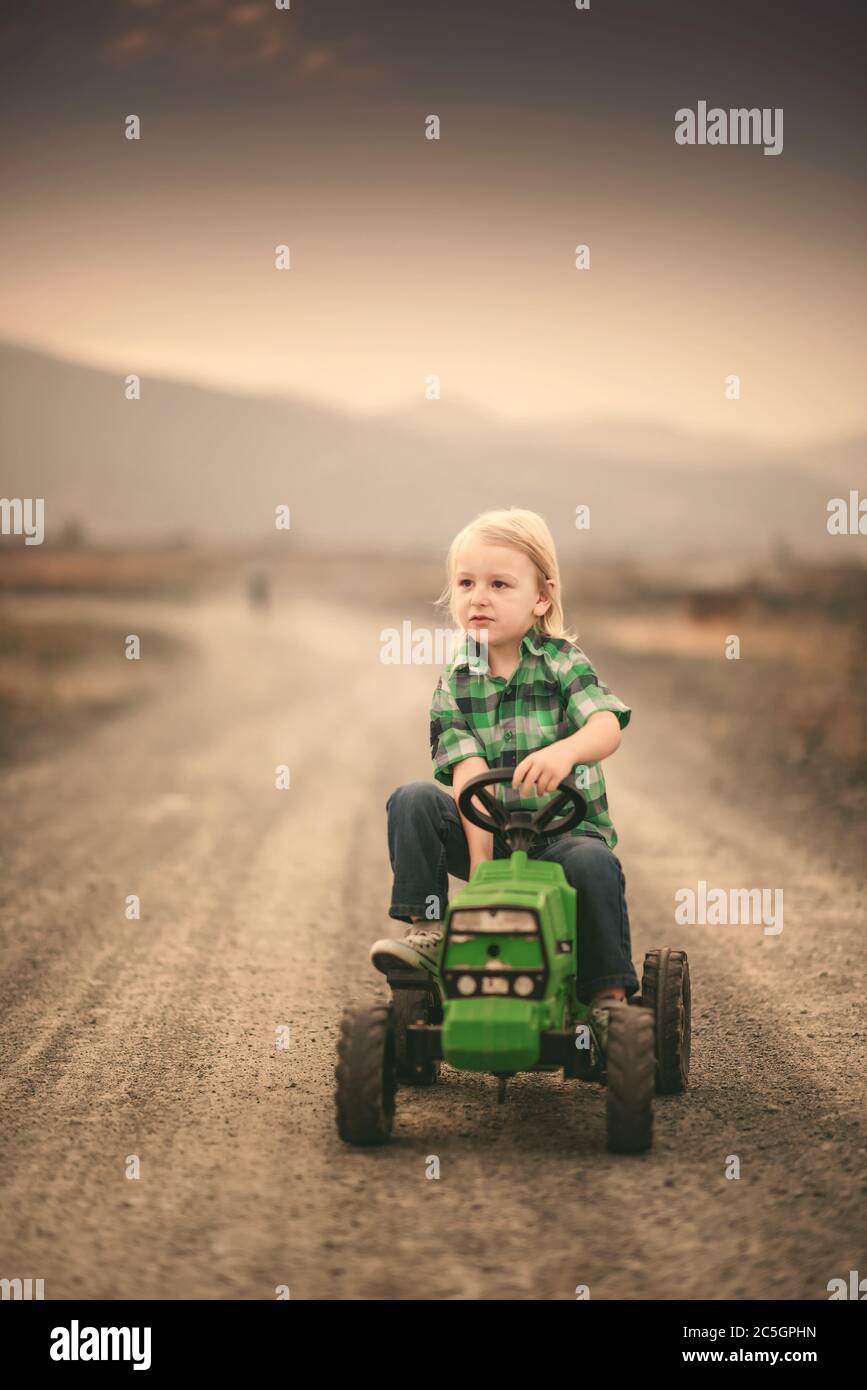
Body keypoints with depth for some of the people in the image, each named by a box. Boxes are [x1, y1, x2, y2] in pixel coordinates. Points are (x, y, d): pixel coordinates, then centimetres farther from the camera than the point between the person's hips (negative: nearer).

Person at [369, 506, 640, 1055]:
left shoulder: (563, 661, -3)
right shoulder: (455, 683, 3)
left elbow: (607, 725, -21)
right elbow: (469, 773, -9)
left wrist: (564, 750, -45)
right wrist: (480, 857, -23)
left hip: (563, 830, -3)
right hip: (489, 832, 3)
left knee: (595, 864, -33)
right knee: (412, 800, -18)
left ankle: (610, 998, -18)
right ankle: (426, 929, -12)